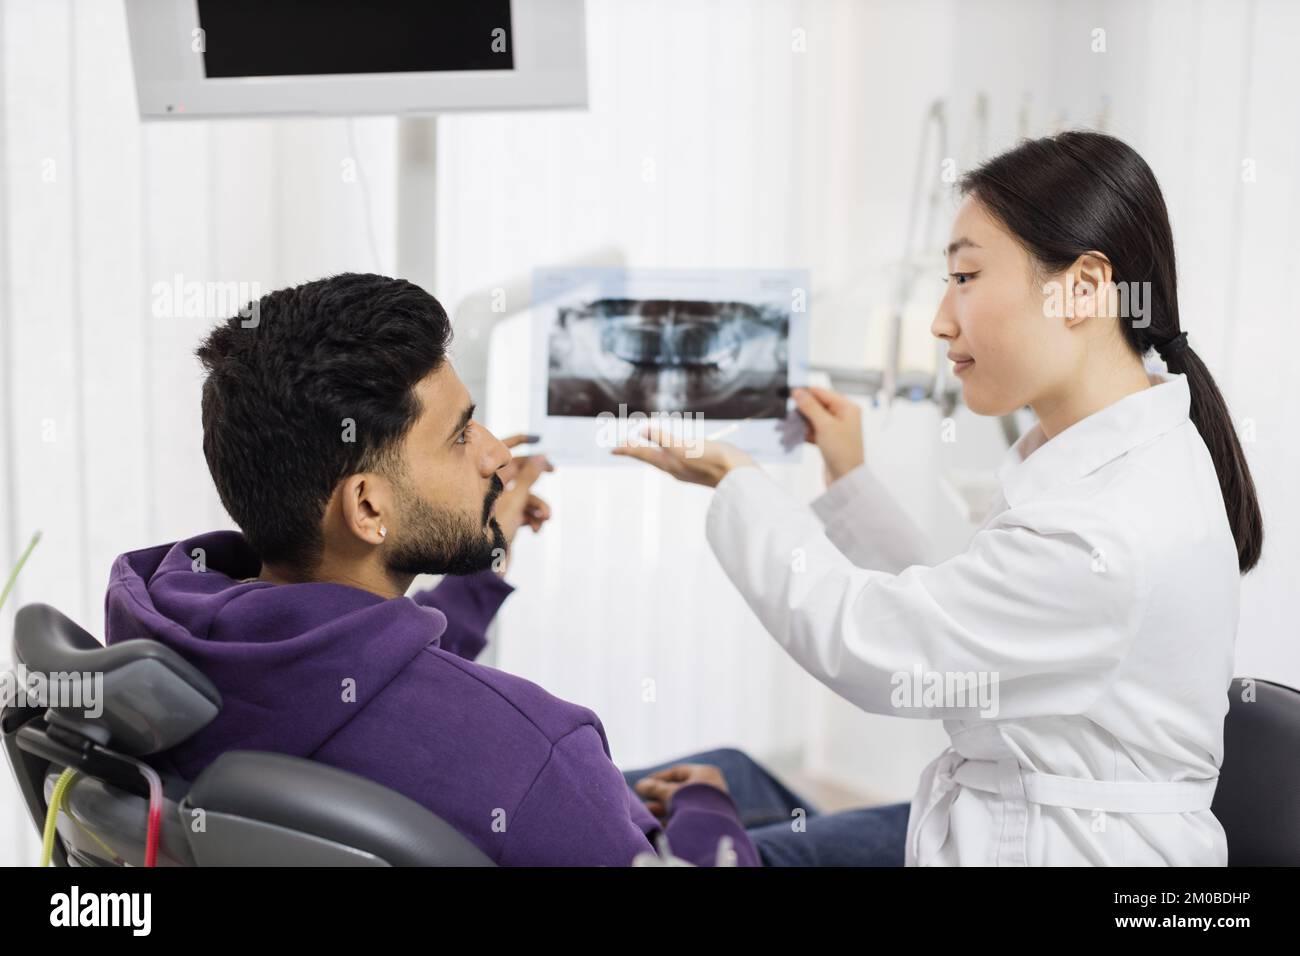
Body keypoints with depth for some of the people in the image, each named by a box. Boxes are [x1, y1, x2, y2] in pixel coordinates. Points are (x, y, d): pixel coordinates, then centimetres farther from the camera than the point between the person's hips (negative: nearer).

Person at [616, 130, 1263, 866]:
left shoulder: (1106, 534, -25)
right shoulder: (1123, 456, 4)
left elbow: (871, 645, -16)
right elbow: (939, 620, 8)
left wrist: (734, 482, -6)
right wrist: (849, 478, 8)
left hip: (1062, 847, -8)